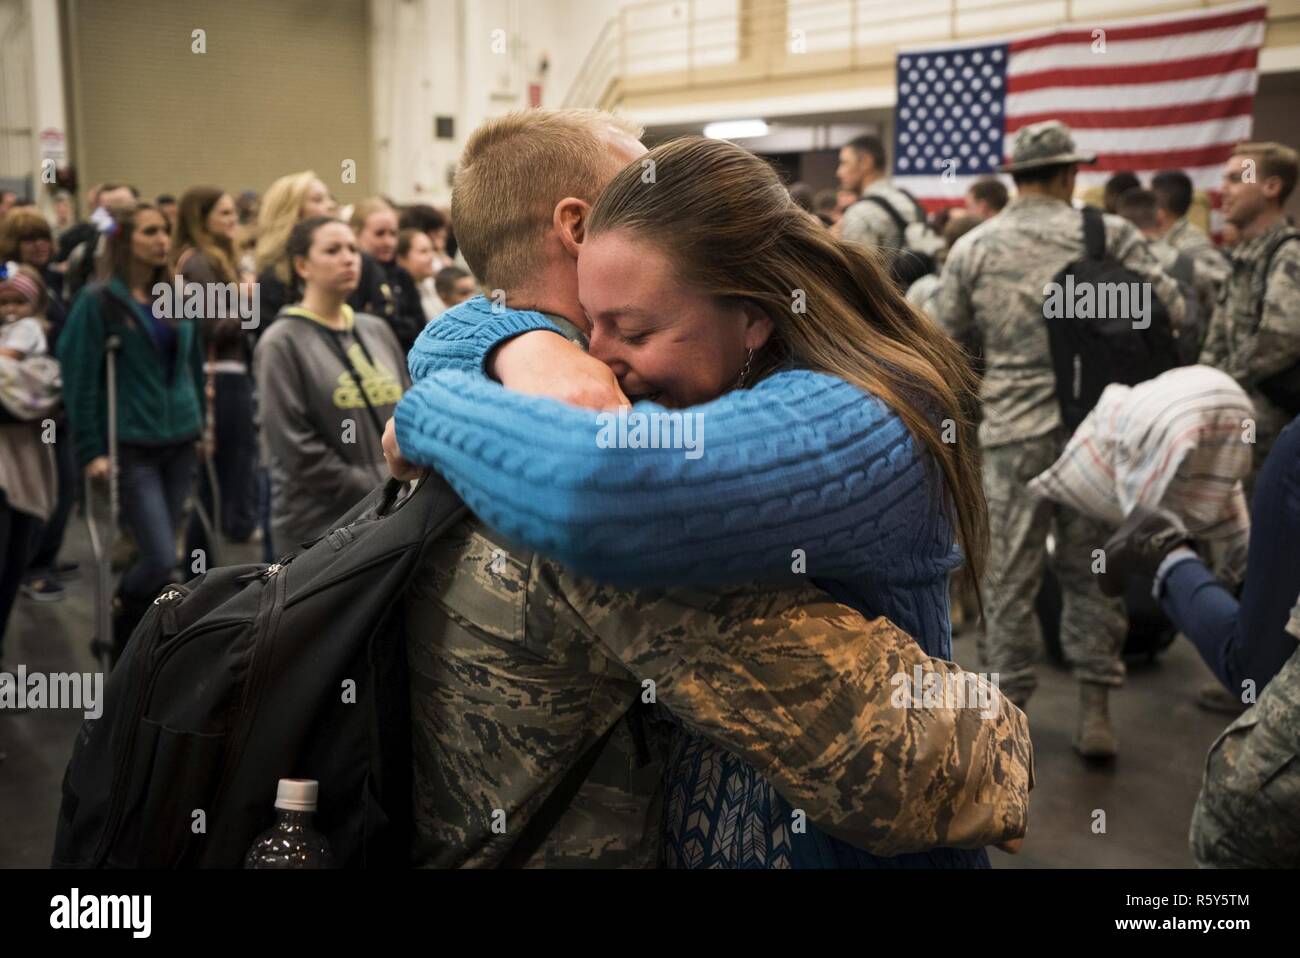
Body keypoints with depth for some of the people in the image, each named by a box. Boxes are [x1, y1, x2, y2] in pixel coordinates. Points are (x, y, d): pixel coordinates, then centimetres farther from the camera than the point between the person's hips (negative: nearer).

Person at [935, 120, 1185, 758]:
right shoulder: (1107, 234, -2)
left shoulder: (972, 249, 1)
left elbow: (948, 341, 5)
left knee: (1010, 574, 7)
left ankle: (1010, 708, 15)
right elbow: (1171, 308, -4)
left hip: (1013, 429, 0)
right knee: (1091, 567, 10)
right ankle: (1095, 711, 15)